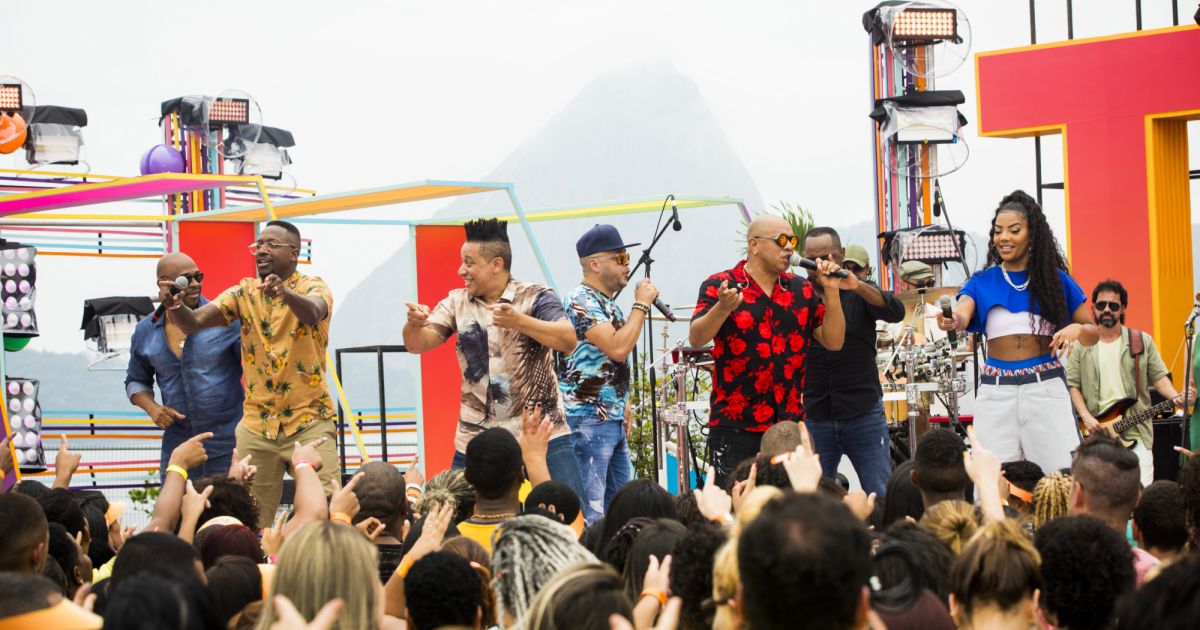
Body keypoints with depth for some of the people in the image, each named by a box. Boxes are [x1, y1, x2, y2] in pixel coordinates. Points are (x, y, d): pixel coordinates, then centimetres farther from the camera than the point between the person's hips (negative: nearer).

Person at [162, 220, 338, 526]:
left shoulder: (312, 287, -4)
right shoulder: (243, 293, 6)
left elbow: (312, 313, -28)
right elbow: (194, 323, -6)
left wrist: (286, 293, -50)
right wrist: (174, 305, -29)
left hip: (309, 421, -3)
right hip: (257, 424, 3)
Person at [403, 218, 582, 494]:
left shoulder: (535, 297, -5)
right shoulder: (457, 303, 6)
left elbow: (568, 342, -18)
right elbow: (417, 345, -1)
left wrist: (520, 321, -33)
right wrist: (414, 324, -26)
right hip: (476, 438, 3)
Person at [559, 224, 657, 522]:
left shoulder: (607, 304, 16)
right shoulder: (580, 302, -14)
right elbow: (618, 349, -24)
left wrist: (623, 404, 21)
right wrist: (641, 304, -14)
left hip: (613, 420, 10)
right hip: (587, 422, -10)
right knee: (591, 514, -11)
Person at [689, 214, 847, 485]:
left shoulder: (801, 290, 11)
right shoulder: (719, 286, -2)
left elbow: (833, 341, 7)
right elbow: (696, 339, -14)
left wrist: (831, 291, -4)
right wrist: (723, 308, -32)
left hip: (789, 423, 4)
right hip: (735, 428, -4)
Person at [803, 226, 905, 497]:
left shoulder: (860, 293, 6)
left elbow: (896, 312, -15)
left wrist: (856, 286, -29)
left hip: (863, 412, 0)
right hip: (814, 417, 0)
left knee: (882, 498, -1)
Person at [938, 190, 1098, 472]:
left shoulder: (1055, 279, 7)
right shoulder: (982, 282, 8)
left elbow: (1093, 334, 11)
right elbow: (961, 316, -12)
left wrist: (1076, 329, -12)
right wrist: (950, 320, -35)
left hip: (1046, 389, -1)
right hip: (996, 393, 1)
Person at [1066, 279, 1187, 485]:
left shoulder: (1142, 341, 10)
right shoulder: (1081, 345, 8)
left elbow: (1158, 376, 10)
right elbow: (1072, 384, 4)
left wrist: (1175, 397, -9)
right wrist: (1086, 417, -8)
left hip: (1135, 433, 0)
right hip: (1095, 433, 0)